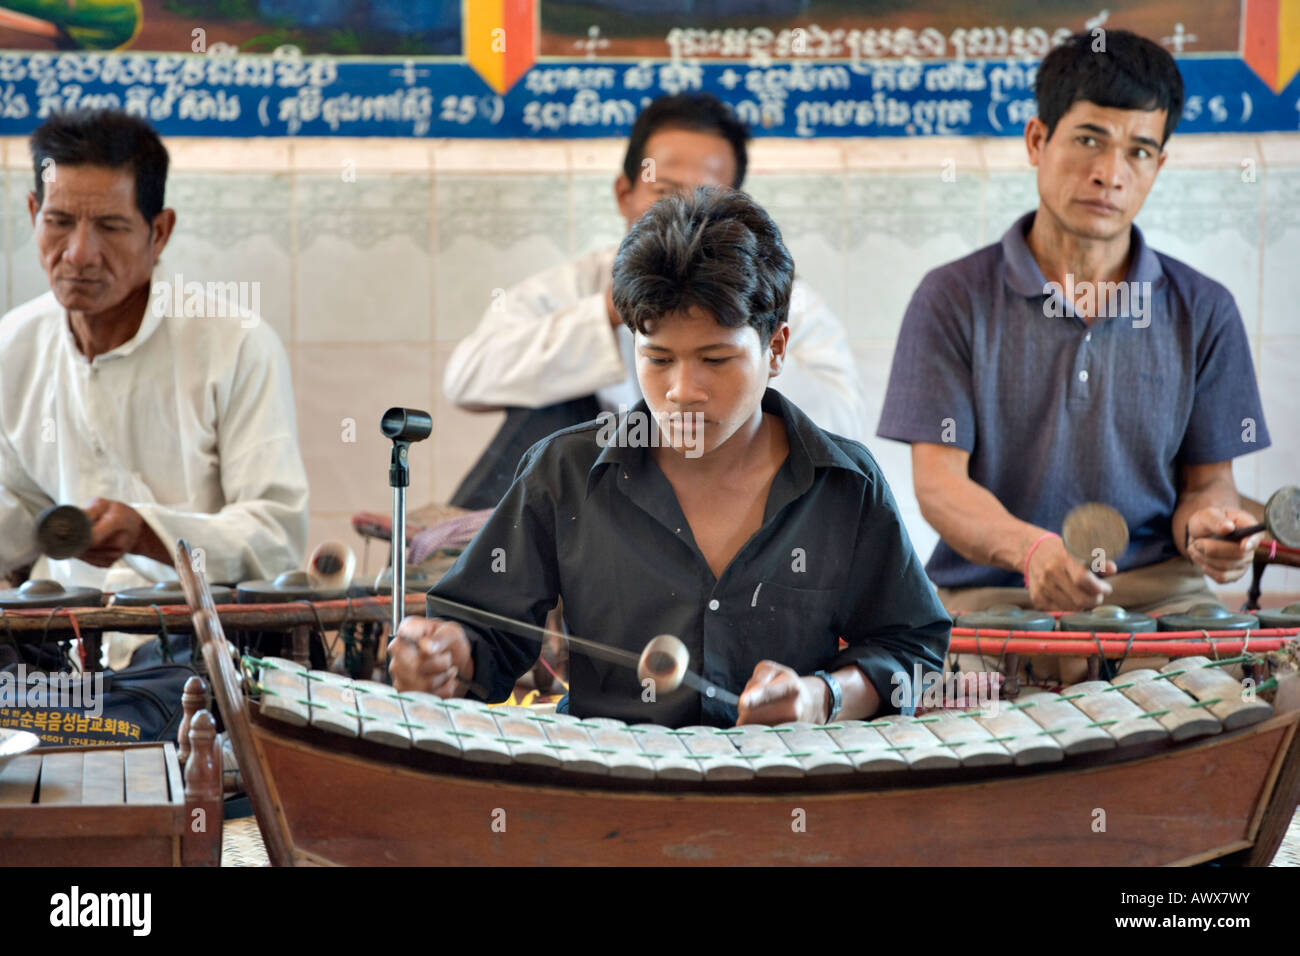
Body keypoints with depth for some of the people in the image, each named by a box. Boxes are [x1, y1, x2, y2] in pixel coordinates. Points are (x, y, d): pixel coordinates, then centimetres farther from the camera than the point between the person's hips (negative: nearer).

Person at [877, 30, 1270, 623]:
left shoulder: (1203, 312, 10)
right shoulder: (954, 300, 2)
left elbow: (1207, 481, 14)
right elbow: (937, 482, -6)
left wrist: (1203, 527, -14)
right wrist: (1031, 547, -29)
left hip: (1158, 592, 2)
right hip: (988, 593, -2)